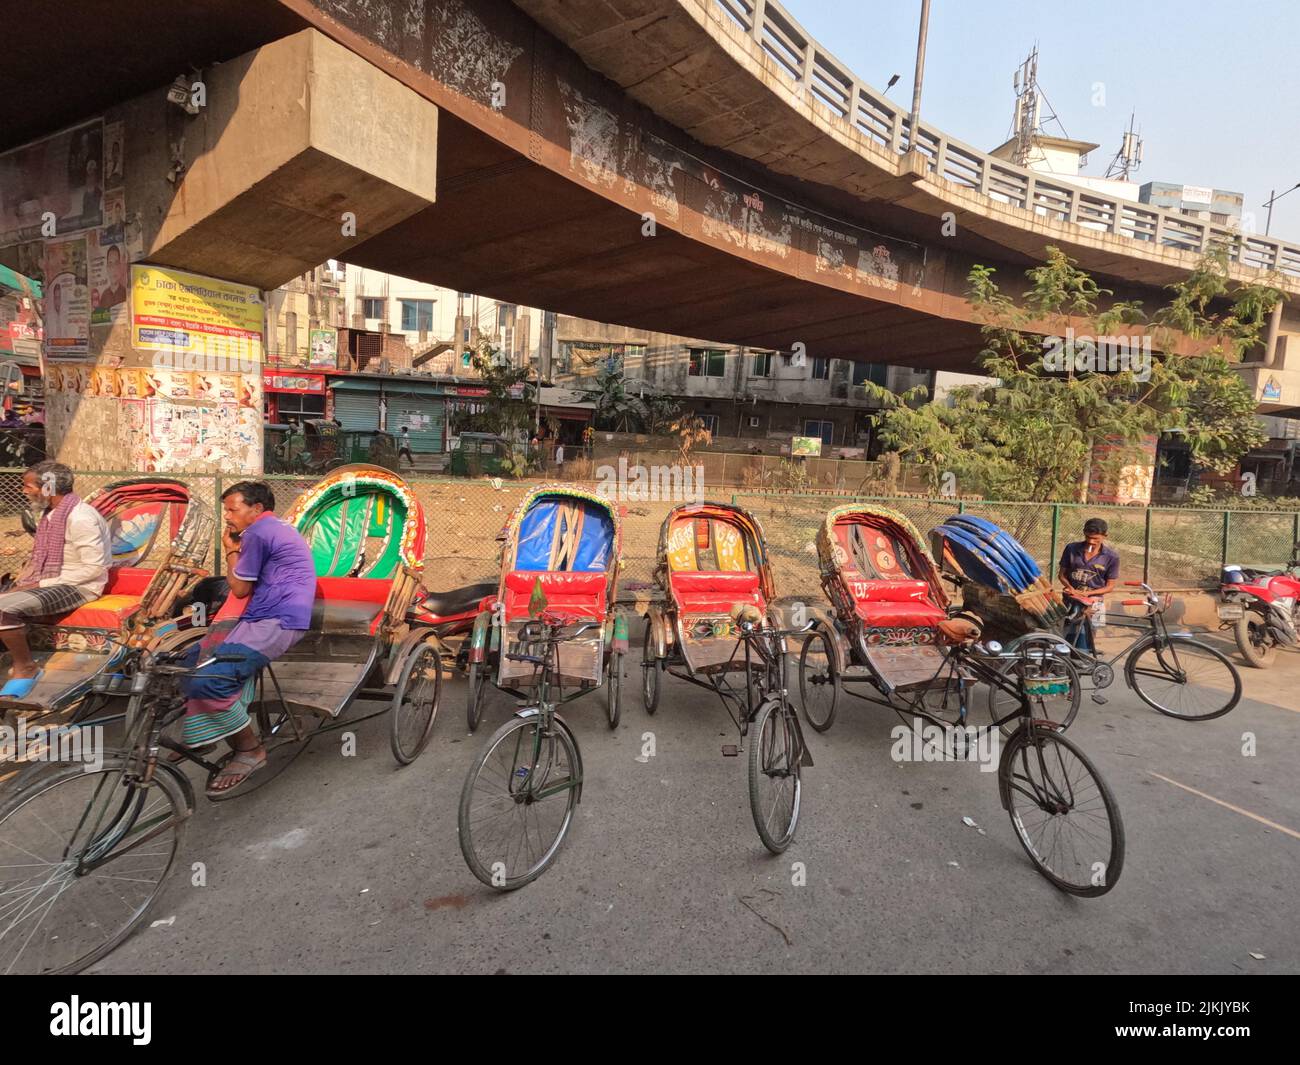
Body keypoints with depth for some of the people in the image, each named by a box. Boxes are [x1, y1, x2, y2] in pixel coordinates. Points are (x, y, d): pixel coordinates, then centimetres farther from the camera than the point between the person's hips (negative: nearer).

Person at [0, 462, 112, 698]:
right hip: (46, 581, 10)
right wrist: (21, 581, 0)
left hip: (78, 587, -10)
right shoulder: (48, 513, 9)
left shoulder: (80, 518, -21)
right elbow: (38, 556, 19)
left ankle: (25, 668, -5)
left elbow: (94, 568, -24)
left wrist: (40, 584, -18)